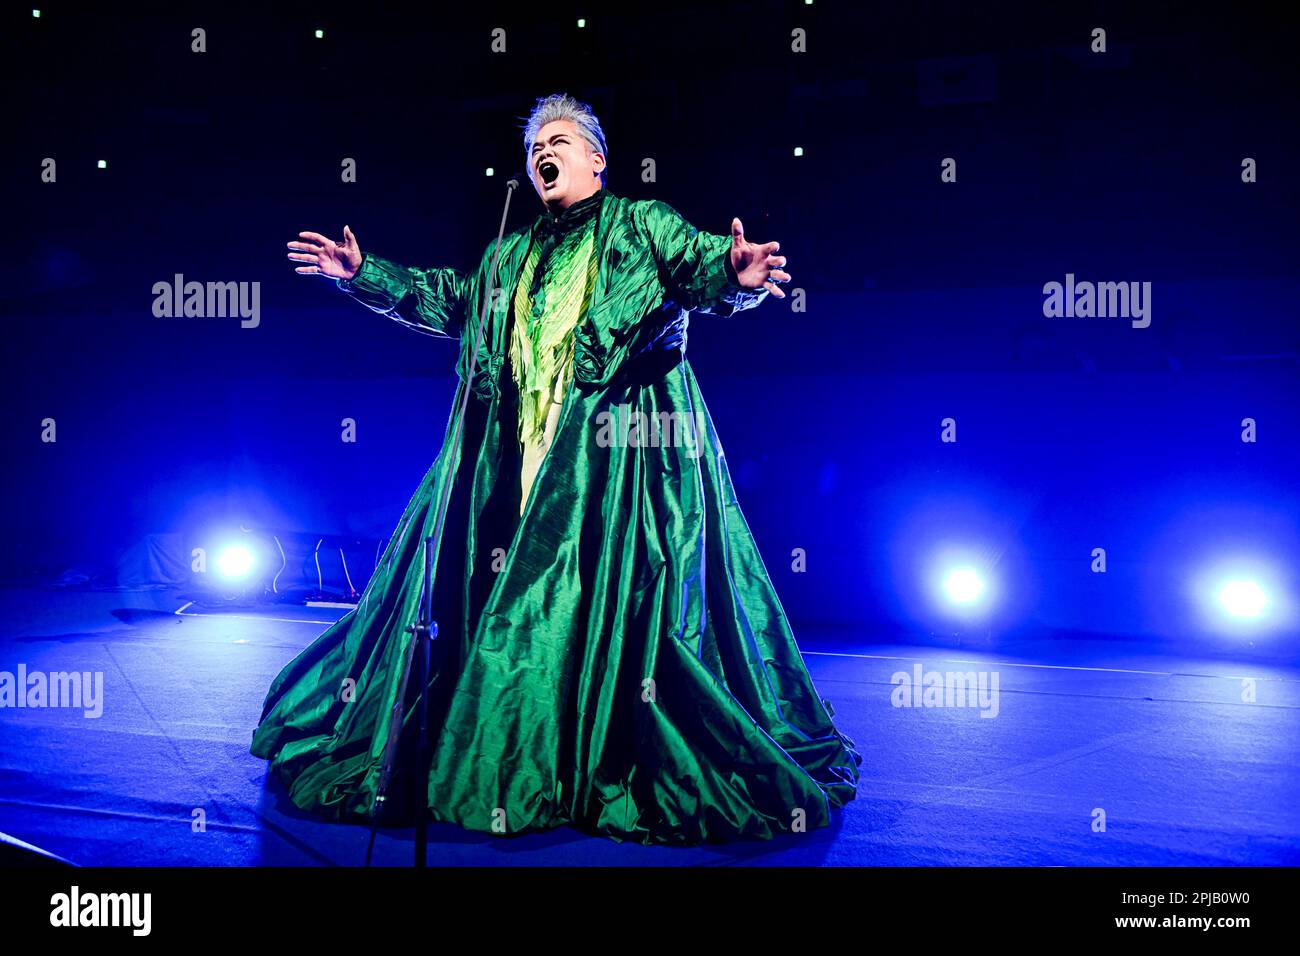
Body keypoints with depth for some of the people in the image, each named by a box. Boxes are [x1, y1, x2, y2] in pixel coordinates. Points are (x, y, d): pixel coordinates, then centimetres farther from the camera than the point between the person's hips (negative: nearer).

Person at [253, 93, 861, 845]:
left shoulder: (643, 225, 9)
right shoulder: (511, 255, 26)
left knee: (613, 590, -11)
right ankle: (498, 762, 14)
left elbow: (703, 267, -6)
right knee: (497, 589, 4)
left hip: (622, 443, -6)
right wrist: (364, 274, 25)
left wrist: (737, 275, -30)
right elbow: (450, 303, 30)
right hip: (519, 450, 6)